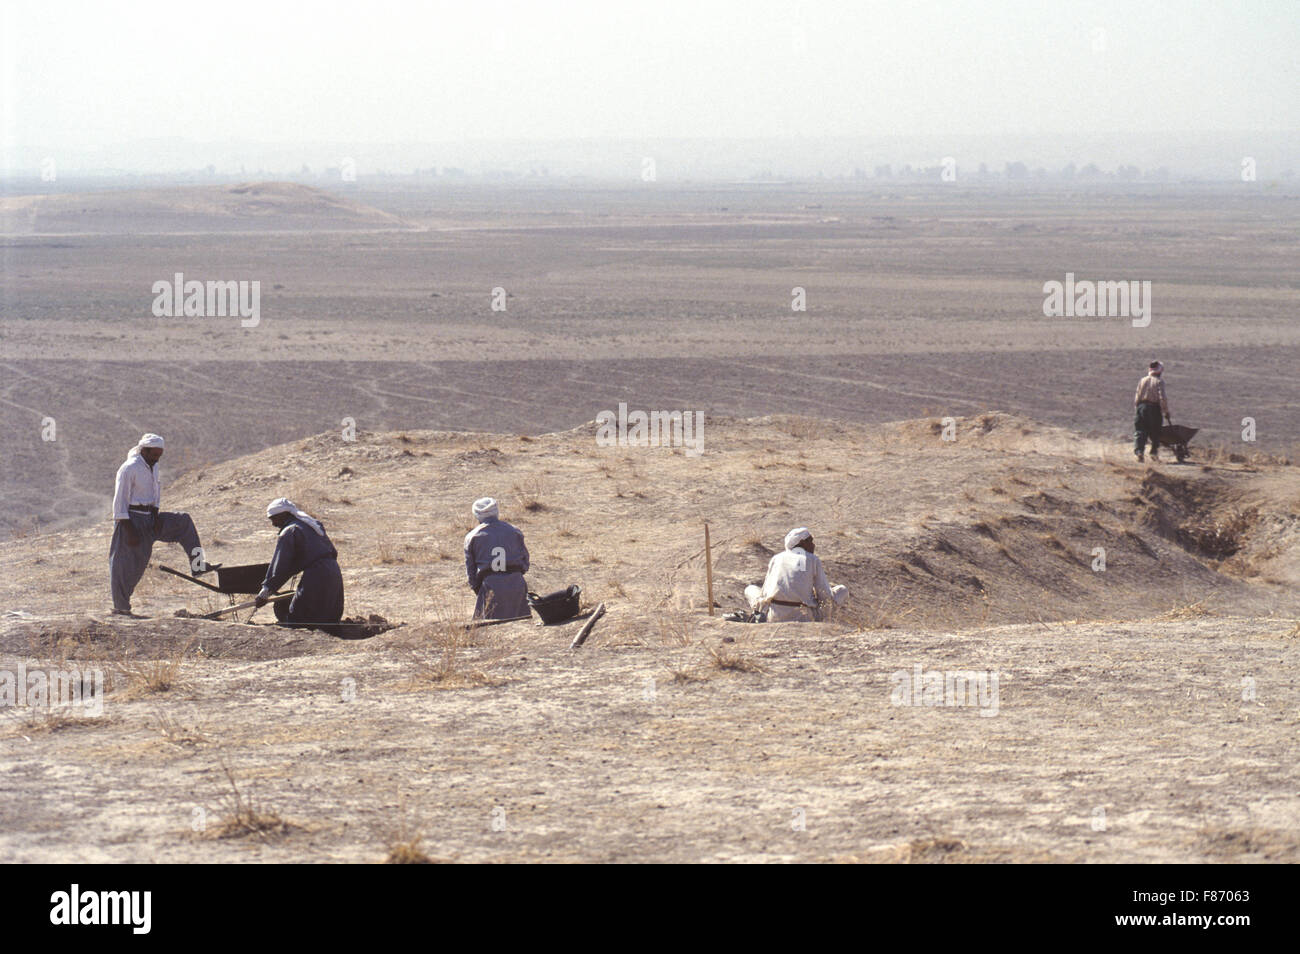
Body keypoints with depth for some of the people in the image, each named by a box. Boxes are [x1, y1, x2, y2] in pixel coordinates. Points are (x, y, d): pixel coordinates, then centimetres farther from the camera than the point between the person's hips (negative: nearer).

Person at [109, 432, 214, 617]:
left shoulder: (154, 468, 11)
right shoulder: (129, 469, -15)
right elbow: (120, 501, -17)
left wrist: (156, 517, 1)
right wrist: (129, 529, -21)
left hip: (149, 519, 8)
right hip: (131, 520, -8)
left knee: (183, 522, 0)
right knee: (127, 563, -6)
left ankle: (197, 566, -4)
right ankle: (120, 607, 0)